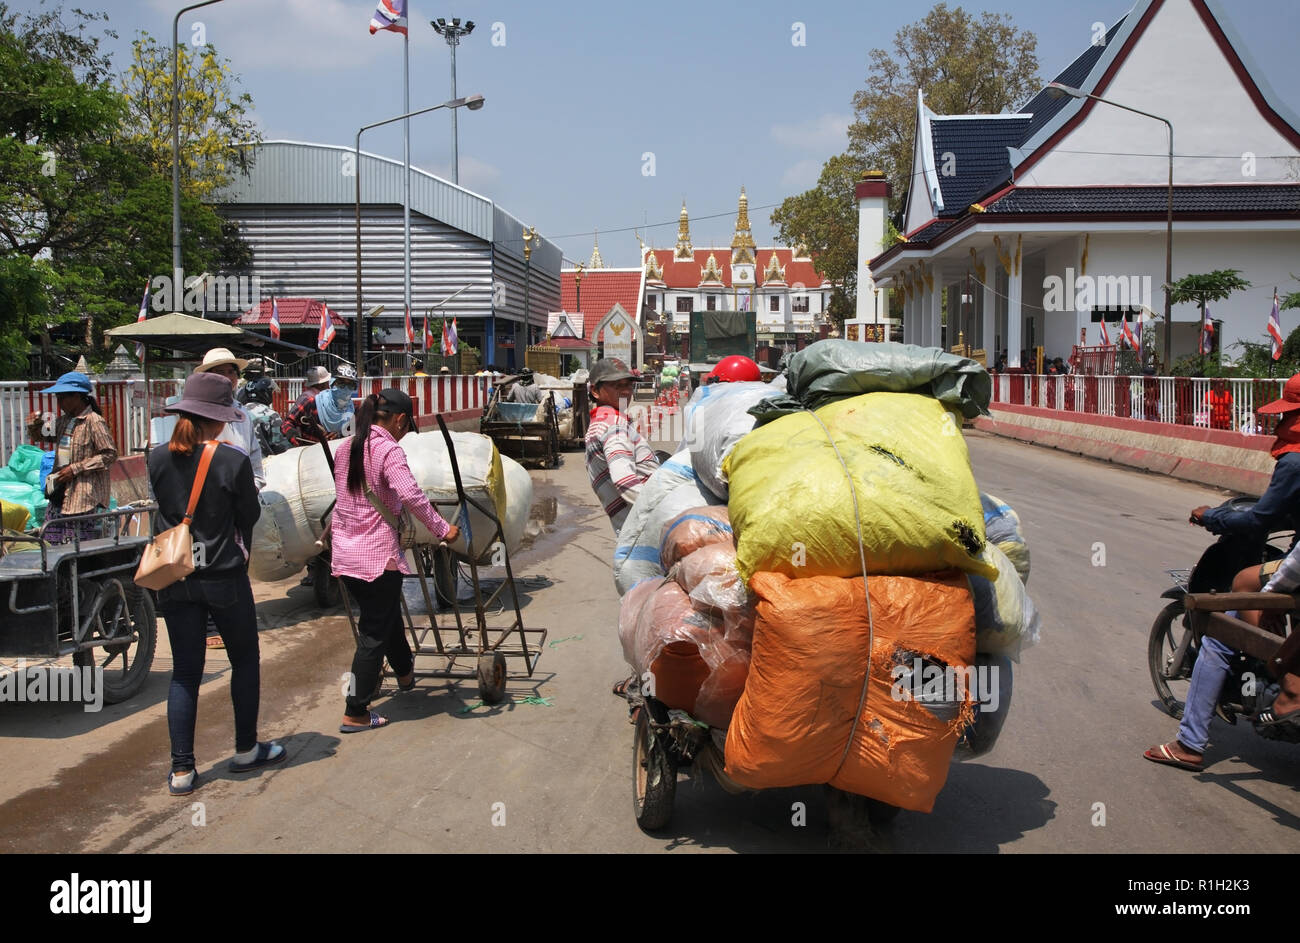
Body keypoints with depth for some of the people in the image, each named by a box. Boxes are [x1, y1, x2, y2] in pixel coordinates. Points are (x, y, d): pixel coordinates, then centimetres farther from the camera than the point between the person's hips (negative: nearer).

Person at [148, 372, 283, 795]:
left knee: (184, 672, 10)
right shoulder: (233, 460, -14)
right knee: (245, 660, 15)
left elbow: (164, 510, 8)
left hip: (174, 581, 4)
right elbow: (249, 515, -4)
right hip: (224, 578, -4)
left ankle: (182, 770, 9)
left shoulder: (158, 459, -2)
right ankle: (246, 751, 25)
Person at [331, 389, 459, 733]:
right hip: (378, 555, -8)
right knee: (374, 633, 2)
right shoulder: (388, 450, -15)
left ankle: (406, 672, 47)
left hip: (345, 554, 8)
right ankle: (355, 714, 7)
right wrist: (442, 530, -22)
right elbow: (411, 495, -28)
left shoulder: (345, 449, 11)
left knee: (386, 616, 27)